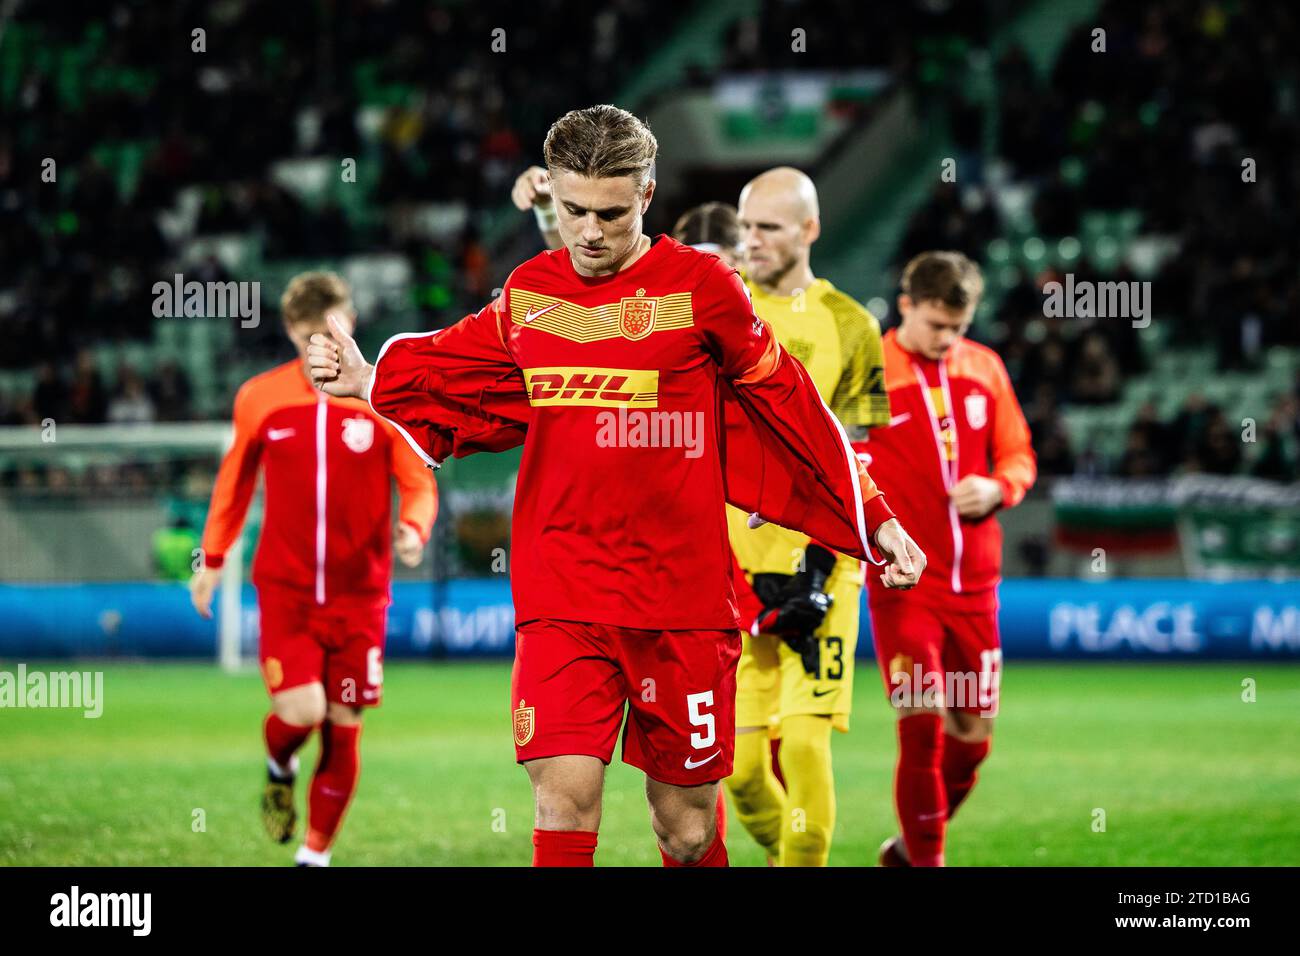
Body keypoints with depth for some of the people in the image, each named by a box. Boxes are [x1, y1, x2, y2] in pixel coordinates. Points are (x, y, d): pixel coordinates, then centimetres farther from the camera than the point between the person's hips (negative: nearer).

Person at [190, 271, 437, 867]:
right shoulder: (259, 398, 1)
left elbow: (418, 483, 0)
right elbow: (235, 480, 15)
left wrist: (413, 530, -21)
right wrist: (212, 560, 16)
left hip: (359, 594, 1)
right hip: (285, 588, 0)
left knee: (343, 727, 3)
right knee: (301, 711, -17)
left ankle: (316, 852, 21)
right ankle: (279, 768, 20)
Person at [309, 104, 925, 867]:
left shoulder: (700, 286, -2)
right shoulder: (529, 293, 8)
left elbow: (789, 405, 4)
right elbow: (448, 371, 25)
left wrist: (875, 519, 5)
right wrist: (365, 381, 8)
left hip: (682, 598, -2)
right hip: (561, 597, 2)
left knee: (687, 829, 5)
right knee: (563, 805, -13)